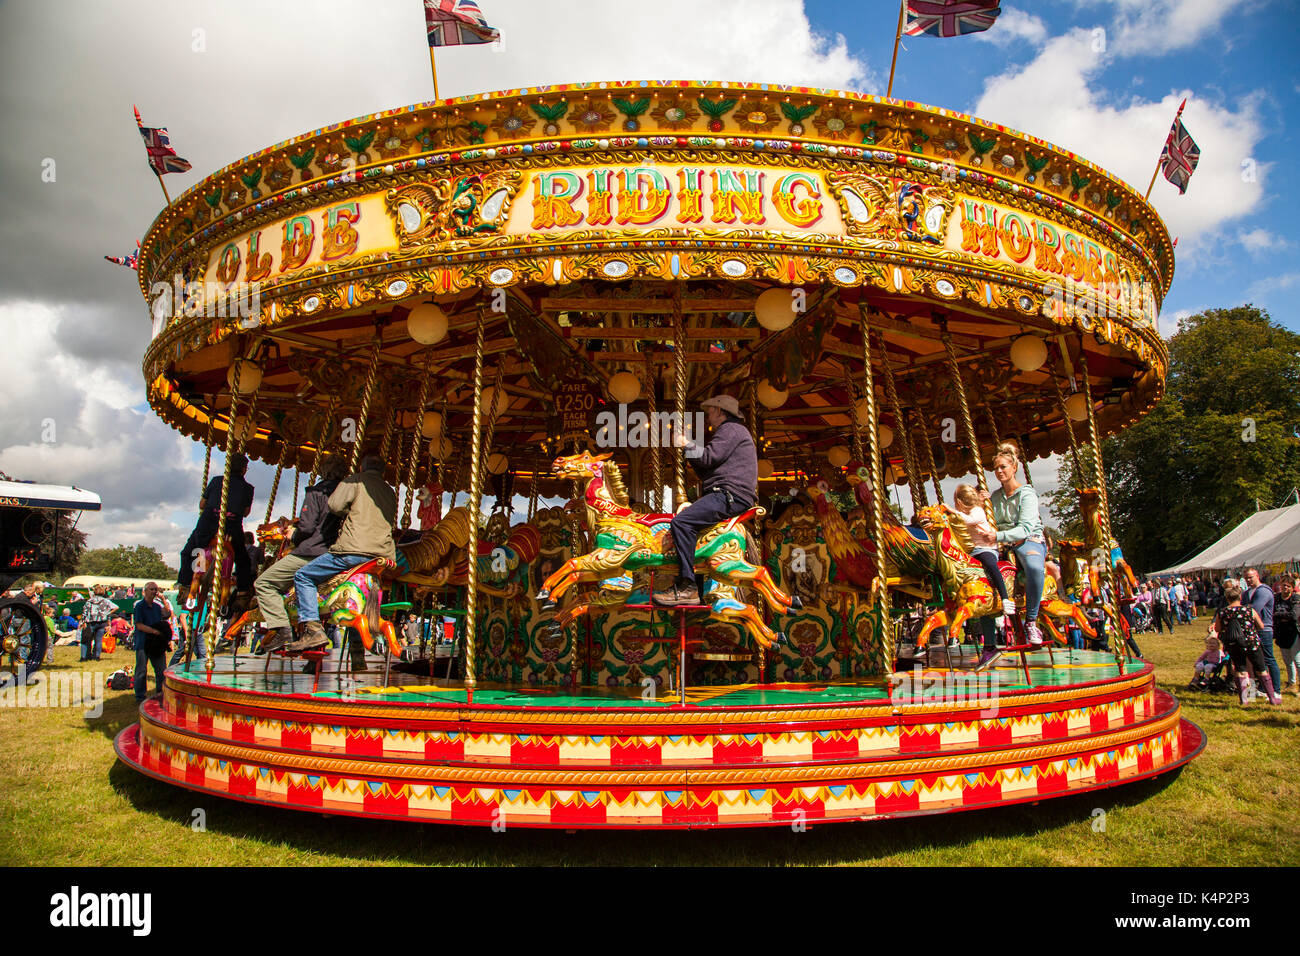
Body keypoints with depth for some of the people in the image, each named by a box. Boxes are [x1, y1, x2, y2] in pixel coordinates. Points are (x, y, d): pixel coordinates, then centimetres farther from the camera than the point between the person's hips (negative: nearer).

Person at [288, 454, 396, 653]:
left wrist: (350, 513, 13)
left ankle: (313, 630, -10)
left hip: (354, 549, -6)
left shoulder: (354, 481, 4)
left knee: (303, 576, 5)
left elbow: (335, 505, -8)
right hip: (385, 554, 6)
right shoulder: (390, 492, 21)